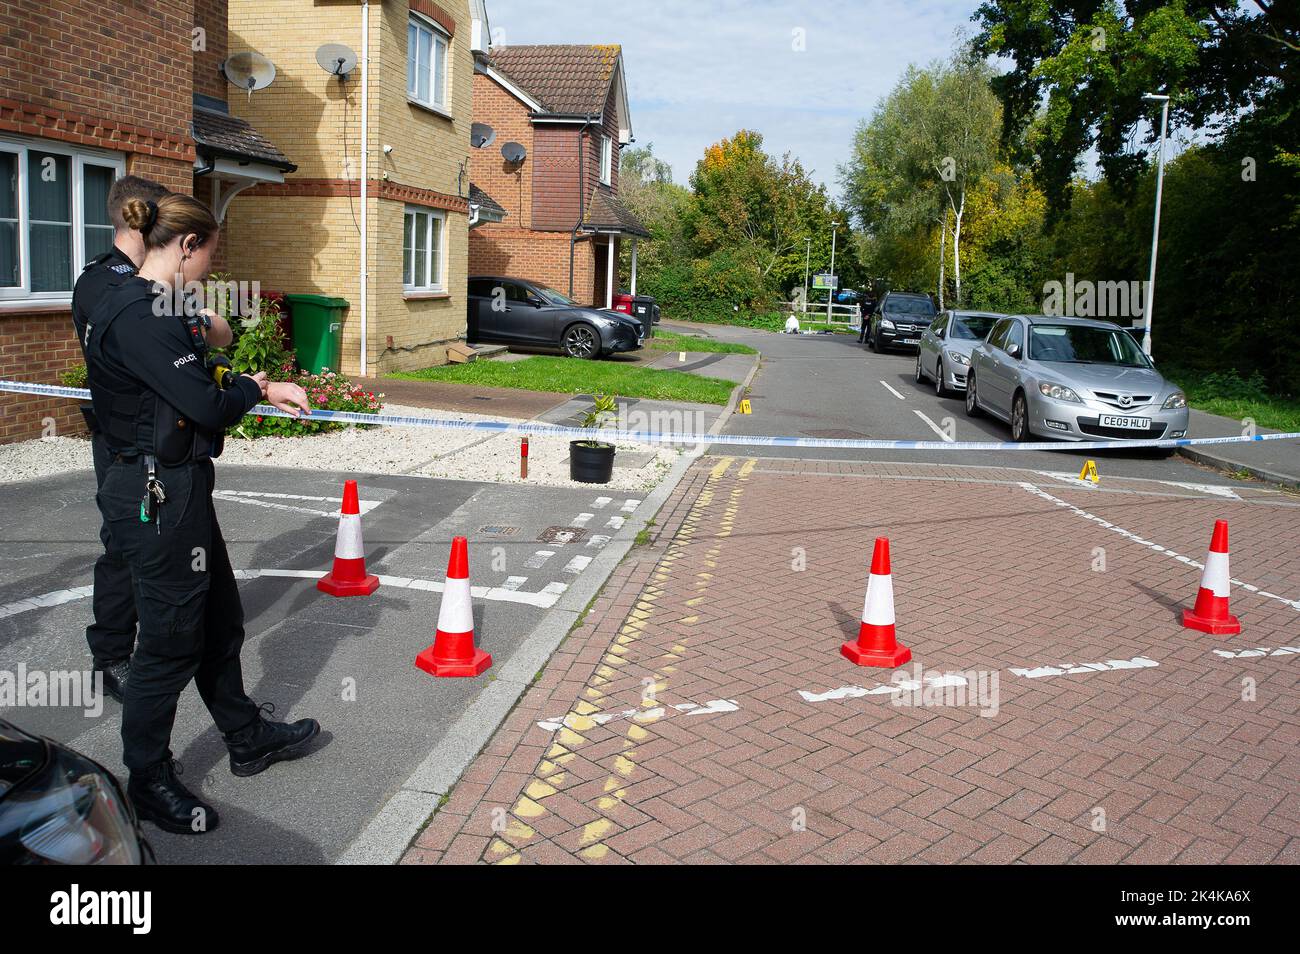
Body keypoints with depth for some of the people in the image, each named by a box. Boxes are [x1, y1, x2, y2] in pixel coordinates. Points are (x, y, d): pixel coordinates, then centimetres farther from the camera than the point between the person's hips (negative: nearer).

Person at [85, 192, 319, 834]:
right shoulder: (138, 313, -21)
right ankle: (148, 781, 23)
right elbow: (207, 405, -23)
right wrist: (257, 386, -4)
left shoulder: (149, 307, 12)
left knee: (219, 618, 21)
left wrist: (263, 392, 7)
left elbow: (192, 390, 14)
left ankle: (247, 738, 39)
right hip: (157, 496, -11)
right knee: (170, 641, 4)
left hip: (176, 490, 11)